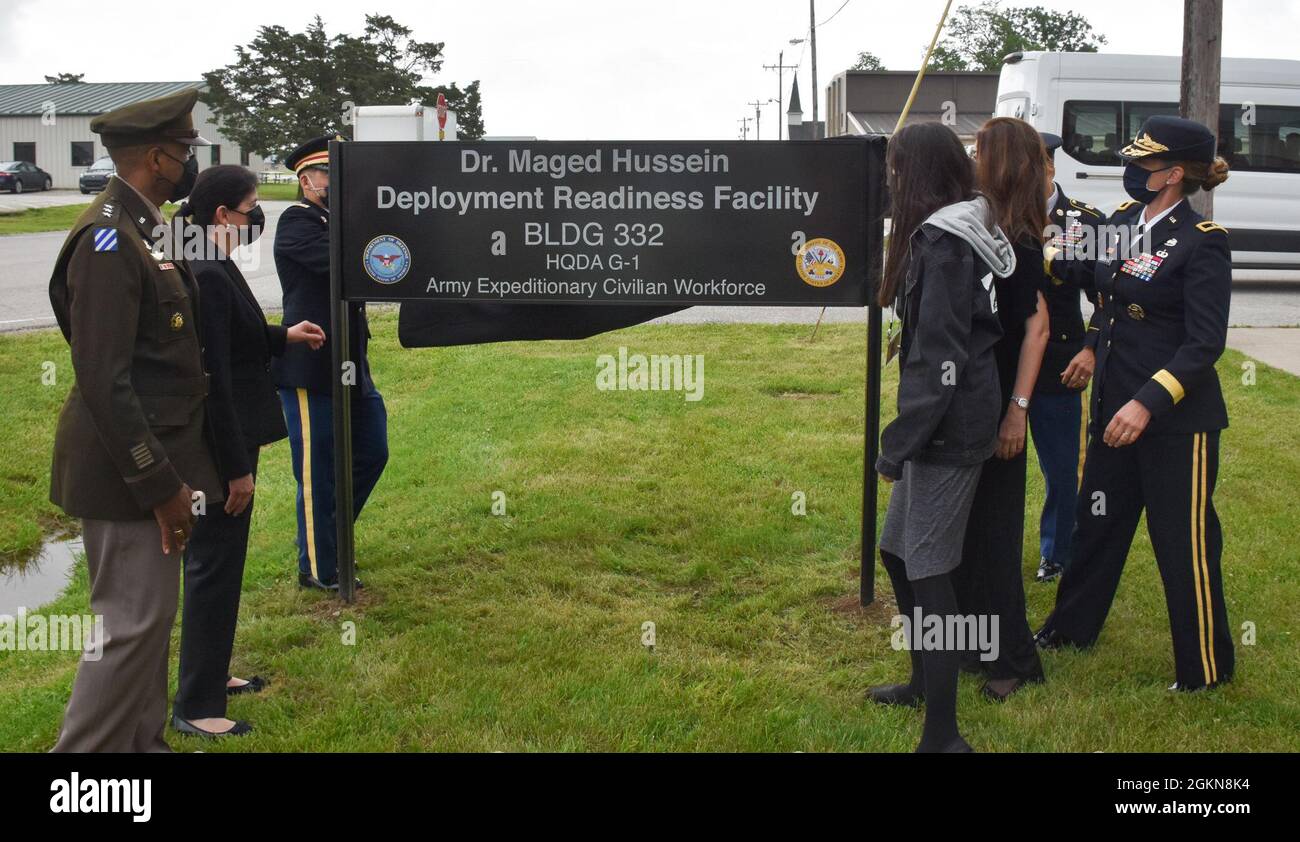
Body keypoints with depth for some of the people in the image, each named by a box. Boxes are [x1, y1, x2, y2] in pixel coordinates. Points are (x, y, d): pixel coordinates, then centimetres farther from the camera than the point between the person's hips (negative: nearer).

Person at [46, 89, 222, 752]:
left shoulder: (138, 230, 10)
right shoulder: (107, 241, -20)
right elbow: (103, 381, -23)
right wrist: (160, 484, -20)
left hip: (157, 460, 10)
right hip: (130, 472, -10)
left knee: (149, 619, 18)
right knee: (132, 624, -2)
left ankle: (142, 742, 32)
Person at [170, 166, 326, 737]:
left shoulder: (212, 268, 8)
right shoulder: (205, 277, -22)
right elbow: (212, 378, -23)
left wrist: (284, 336, 18)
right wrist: (236, 468, -21)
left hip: (227, 437, 10)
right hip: (217, 447, -10)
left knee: (219, 561, 20)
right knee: (214, 565, 0)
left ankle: (210, 673, 35)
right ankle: (195, 705, 11)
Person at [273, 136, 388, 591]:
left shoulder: (337, 222, 16)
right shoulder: (296, 221, -11)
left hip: (350, 364, 9)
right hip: (310, 368, -9)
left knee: (371, 453, 16)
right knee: (318, 469, 1)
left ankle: (324, 536, 33)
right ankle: (318, 568, 15)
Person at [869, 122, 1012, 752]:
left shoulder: (943, 242, -17)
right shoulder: (970, 232, 13)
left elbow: (939, 362, -22)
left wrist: (897, 444, -17)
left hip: (947, 431, -10)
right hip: (952, 424, 10)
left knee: (928, 572, -5)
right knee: (897, 550, 21)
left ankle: (942, 735, 1)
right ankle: (924, 682, 38)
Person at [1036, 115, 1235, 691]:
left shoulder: (1202, 243, -15)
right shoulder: (1123, 220, 6)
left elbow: (1205, 343, -19)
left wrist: (1149, 403, -28)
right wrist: (1052, 258, -1)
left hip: (1176, 417, -7)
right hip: (1115, 403, 7)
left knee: (1184, 540, 3)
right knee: (1098, 520, 20)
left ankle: (1206, 667, 20)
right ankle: (1071, 627, 38)